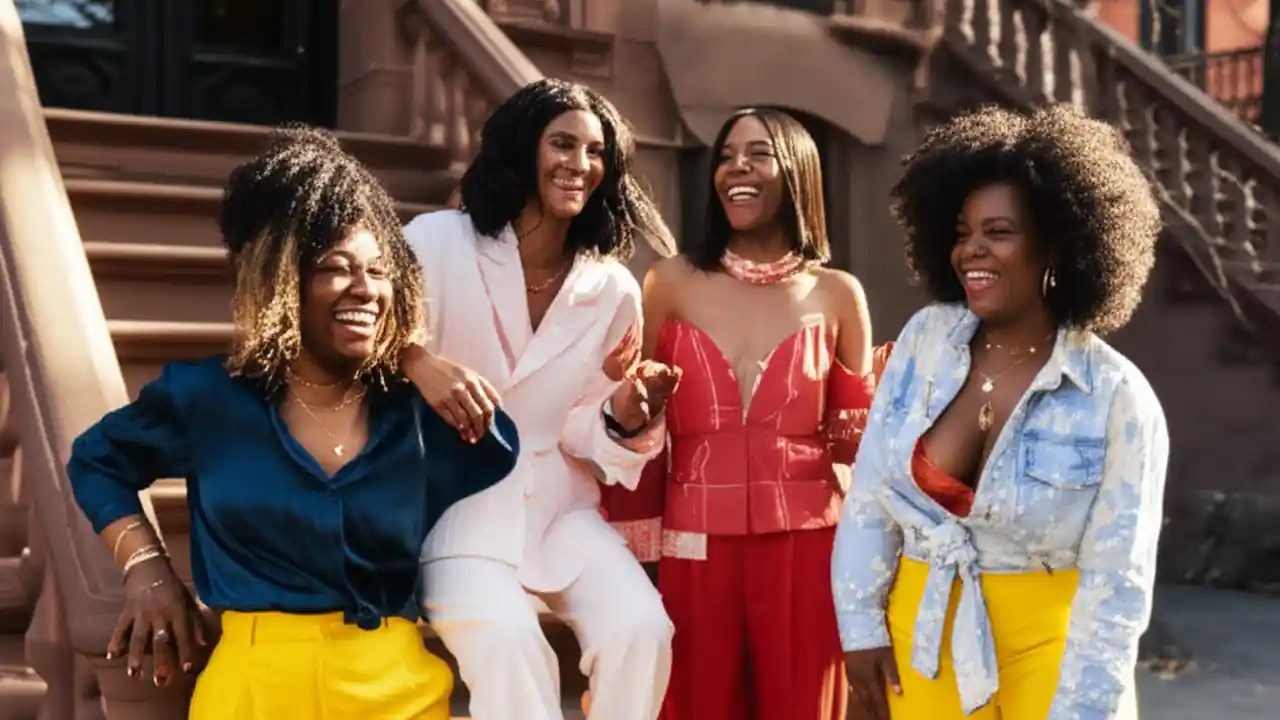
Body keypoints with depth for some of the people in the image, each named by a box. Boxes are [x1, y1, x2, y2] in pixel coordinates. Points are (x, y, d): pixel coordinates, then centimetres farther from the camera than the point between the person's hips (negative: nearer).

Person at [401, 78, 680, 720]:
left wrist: (623, 418, -16)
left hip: (558, 509, 4)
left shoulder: (614, 290, 2)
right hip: (454, 506, -3)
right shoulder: (438, 242, -9)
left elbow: (586, 433, 7)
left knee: (641, 628, -18)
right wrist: (422, 365, -35)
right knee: (505, 637, -29)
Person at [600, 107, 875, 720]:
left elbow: (857, 437, 10)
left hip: (804, 543, 1)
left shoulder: (837, 294, 4)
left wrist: (876, 406, -10)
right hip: (694, 545, 0)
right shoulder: (672, 282, 3)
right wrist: (636, 549, 2)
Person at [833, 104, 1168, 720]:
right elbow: (869, 494, -1)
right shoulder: (924, 340, -4)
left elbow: (1117, 582, -12)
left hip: (1047, 646, -3)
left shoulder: (1118, 400, -14)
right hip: (919, 636, 3)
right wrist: (860, 625, -3)